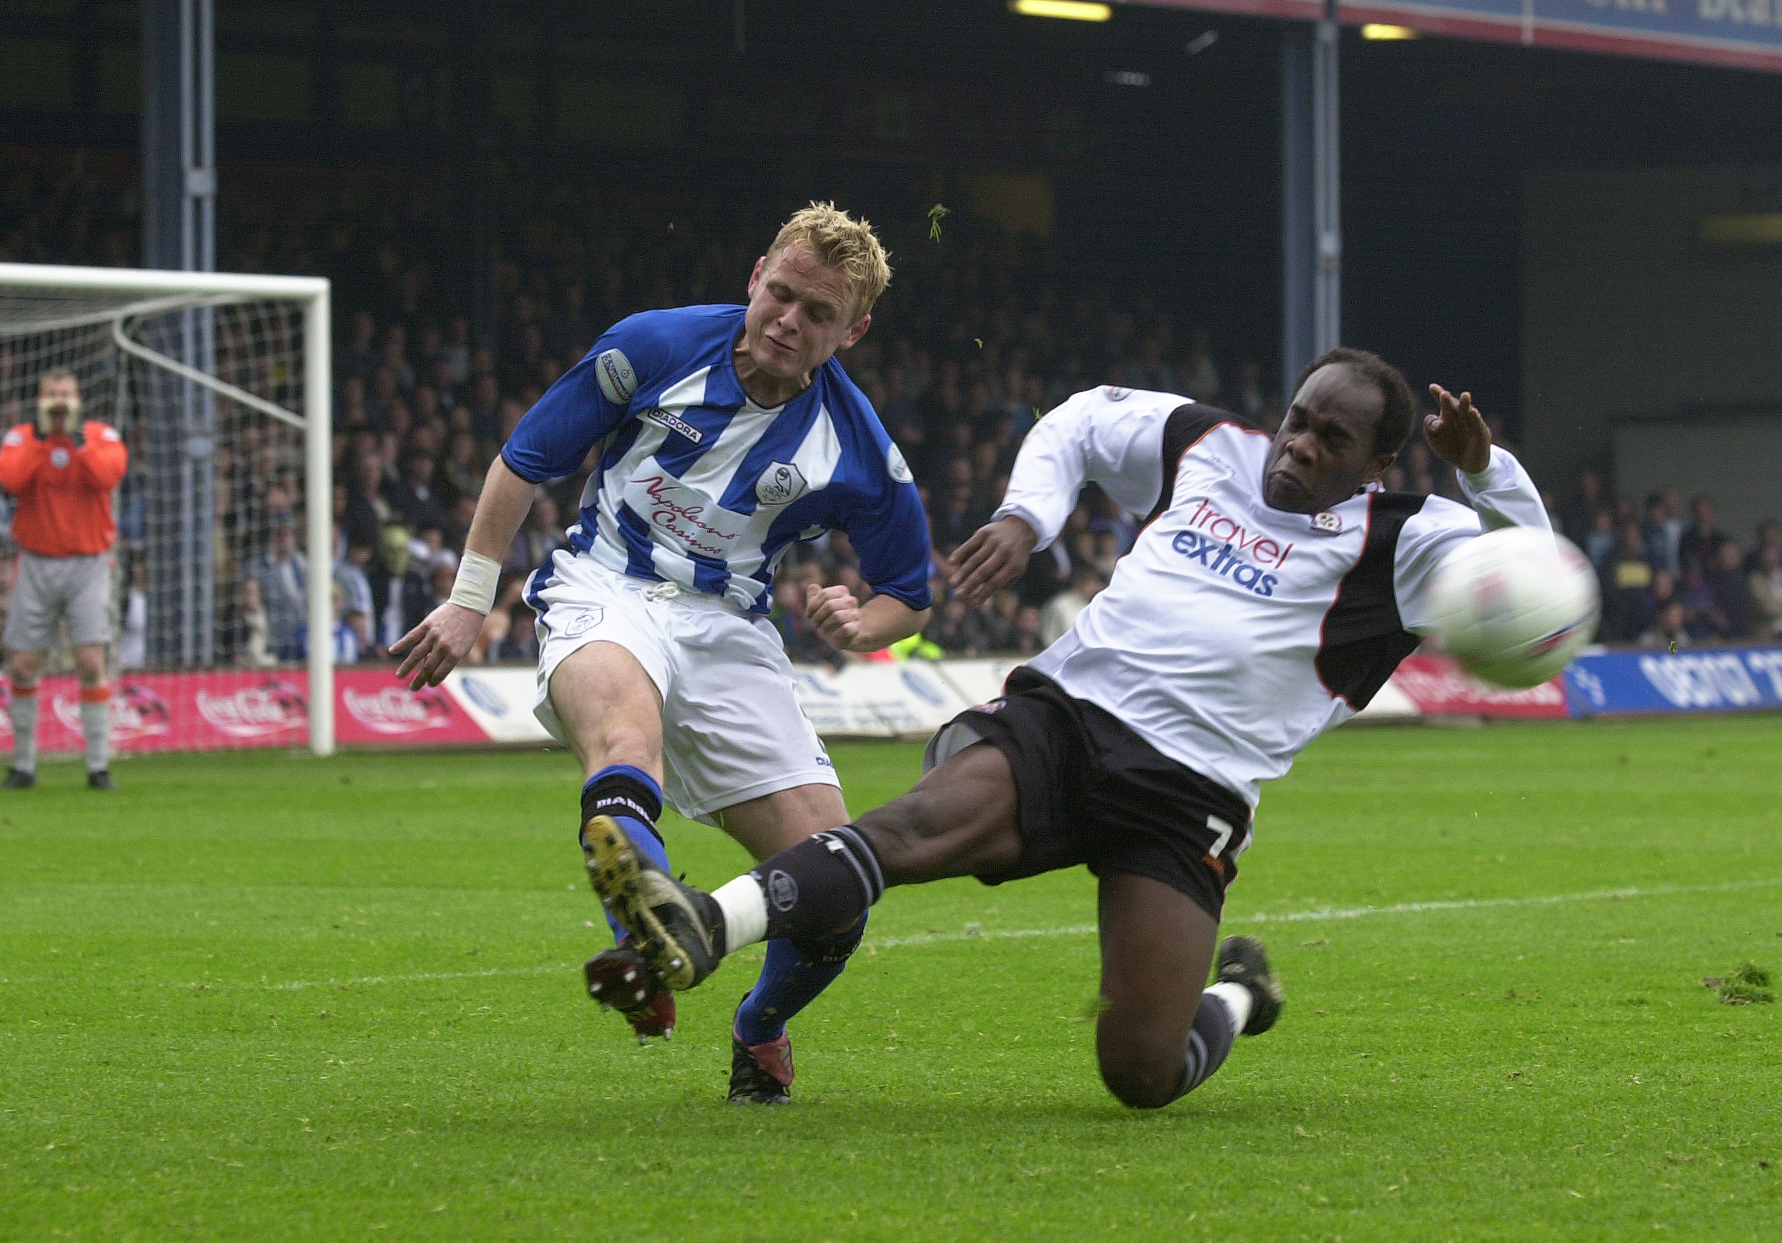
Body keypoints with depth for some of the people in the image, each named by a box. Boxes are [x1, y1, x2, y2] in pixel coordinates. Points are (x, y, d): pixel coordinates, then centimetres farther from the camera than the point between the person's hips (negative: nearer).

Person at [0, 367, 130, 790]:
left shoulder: (102, 436, 1)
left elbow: (107, 475, -20)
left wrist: (78, 439, -21)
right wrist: (41, 435, -17)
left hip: (87, 564, -1)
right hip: (36, 566, 1)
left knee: (91, 663, -12)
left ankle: (99, 766, -6)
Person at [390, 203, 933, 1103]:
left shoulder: (856, 454, 0)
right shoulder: (651, 349, -4)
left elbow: (907, 597, 13)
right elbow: (522, 462, 8)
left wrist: (859, 625, -10)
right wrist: (470, 602, 6)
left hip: (728, 627, 3)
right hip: (605, 593, -3)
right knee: (623, 721, -41)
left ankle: (759, 1035, 25)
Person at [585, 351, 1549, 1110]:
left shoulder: (1392, 543, 8)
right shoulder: (1207, 447, 19)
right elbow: (1079, 422, 34)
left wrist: (1480, 468, -14)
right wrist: (1026, 517, 17)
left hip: (1188, 793, -2)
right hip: (1061, 712, 3)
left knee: (1141, 1074, -15)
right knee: (921, 823, -31)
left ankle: (1237, 997, 23)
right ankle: (699, 933, -53)